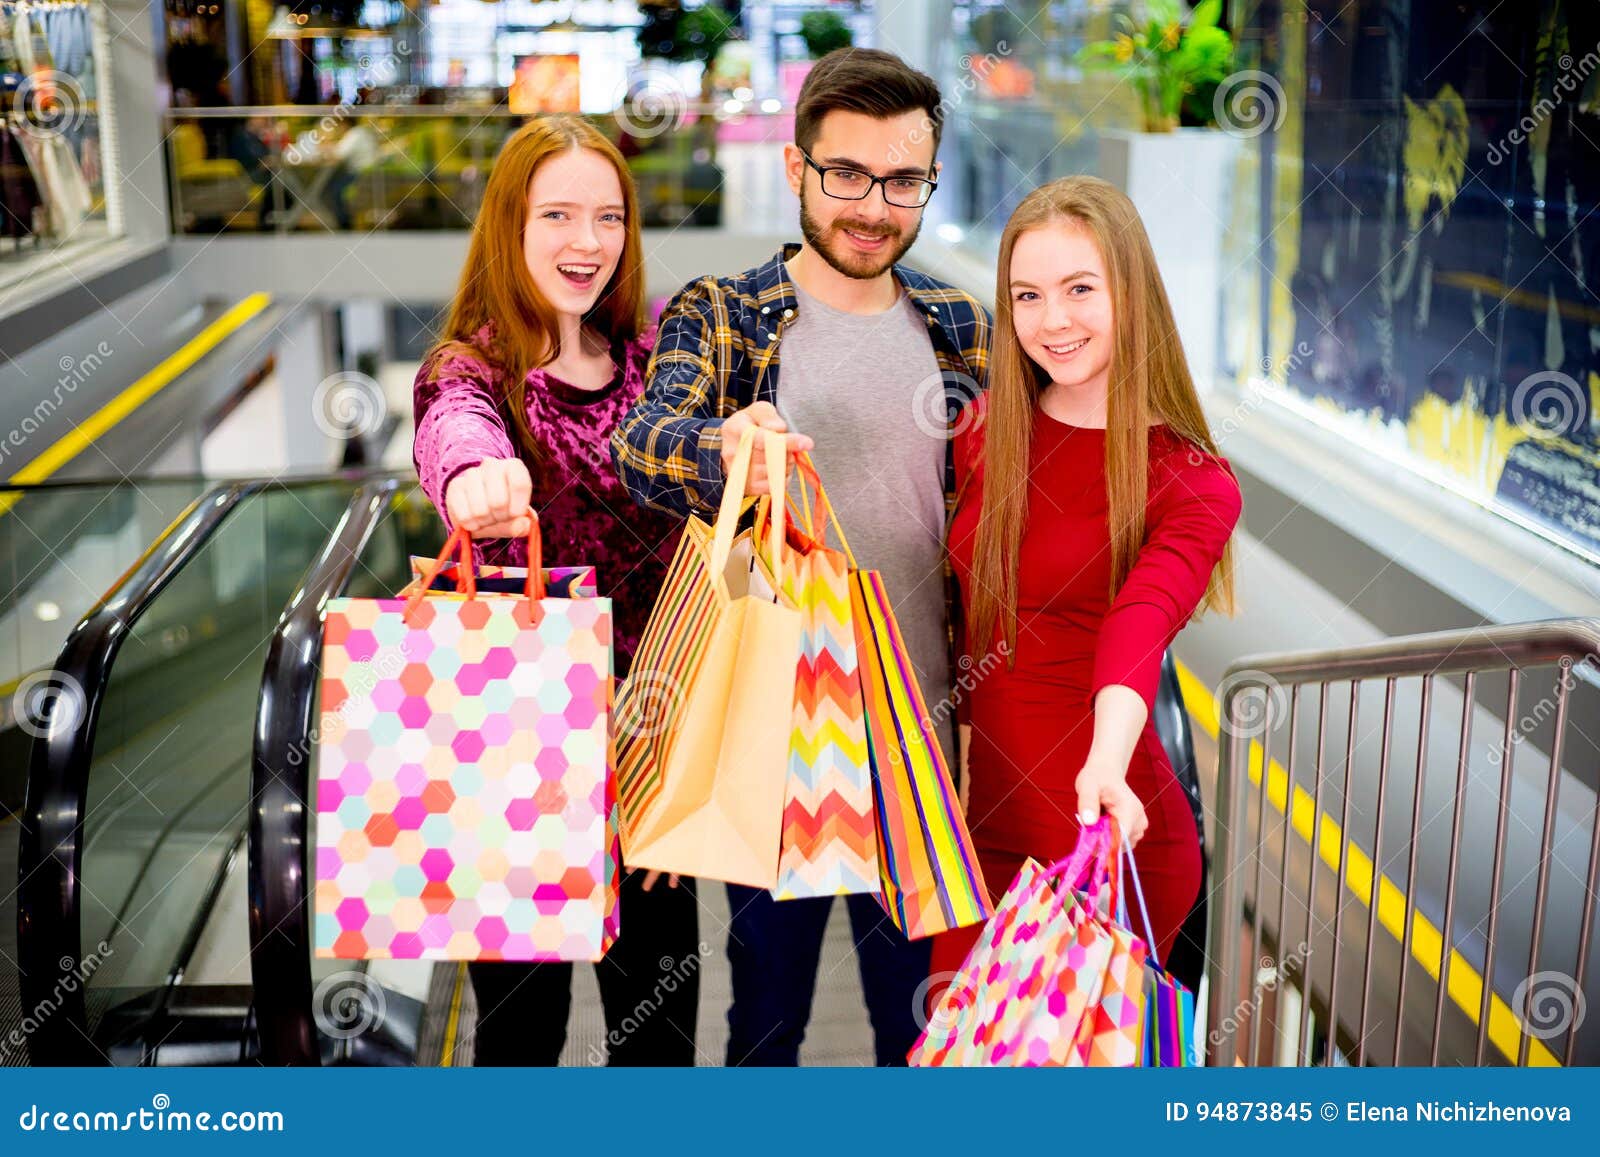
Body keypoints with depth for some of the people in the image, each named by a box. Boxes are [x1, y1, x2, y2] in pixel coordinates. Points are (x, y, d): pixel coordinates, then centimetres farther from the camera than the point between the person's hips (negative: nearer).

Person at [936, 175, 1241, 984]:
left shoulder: (1193, 486, -9)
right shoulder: (986, 430, 3)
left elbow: (1139, 628, -28)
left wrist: (1105, 767, -44)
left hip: (1108, 836, -4)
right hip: (990, 825, 4)